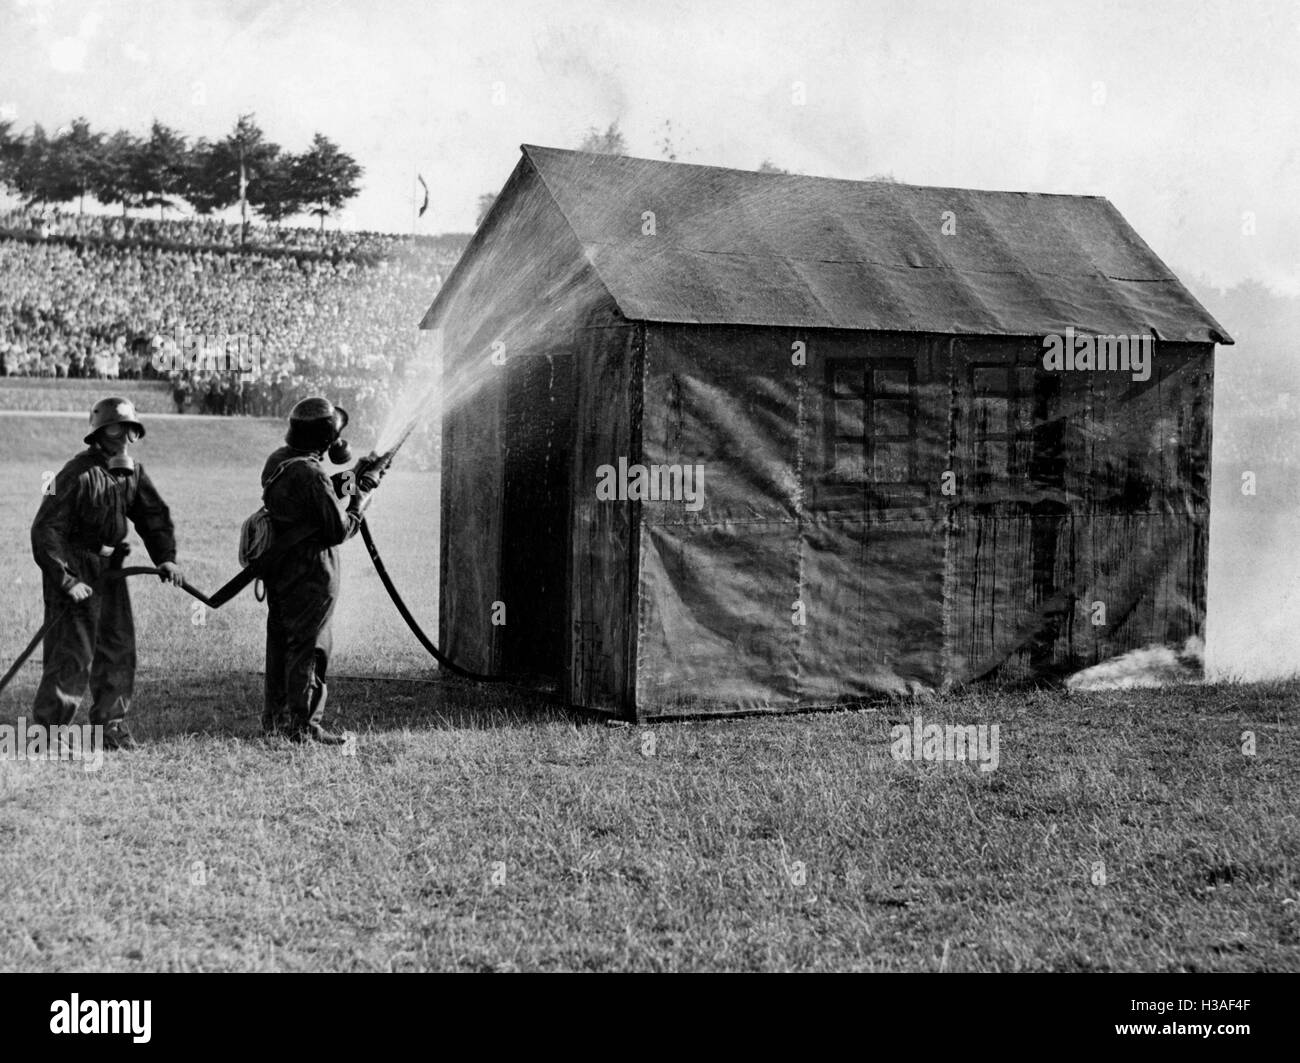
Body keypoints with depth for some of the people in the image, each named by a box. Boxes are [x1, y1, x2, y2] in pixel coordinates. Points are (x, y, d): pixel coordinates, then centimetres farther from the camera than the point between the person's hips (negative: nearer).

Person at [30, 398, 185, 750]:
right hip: (74, 567, -8)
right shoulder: (79, 473, -19)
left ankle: (112, 725, 19)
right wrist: (66, 580, -25)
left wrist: (166, 557, -6)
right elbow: (45, 530, -21)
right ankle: (49, 727, 2)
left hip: (109, 568, 8)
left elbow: (154, 516, 11)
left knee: (119, 646, 9)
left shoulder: (132, 473, 5)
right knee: (73, 650, -8)